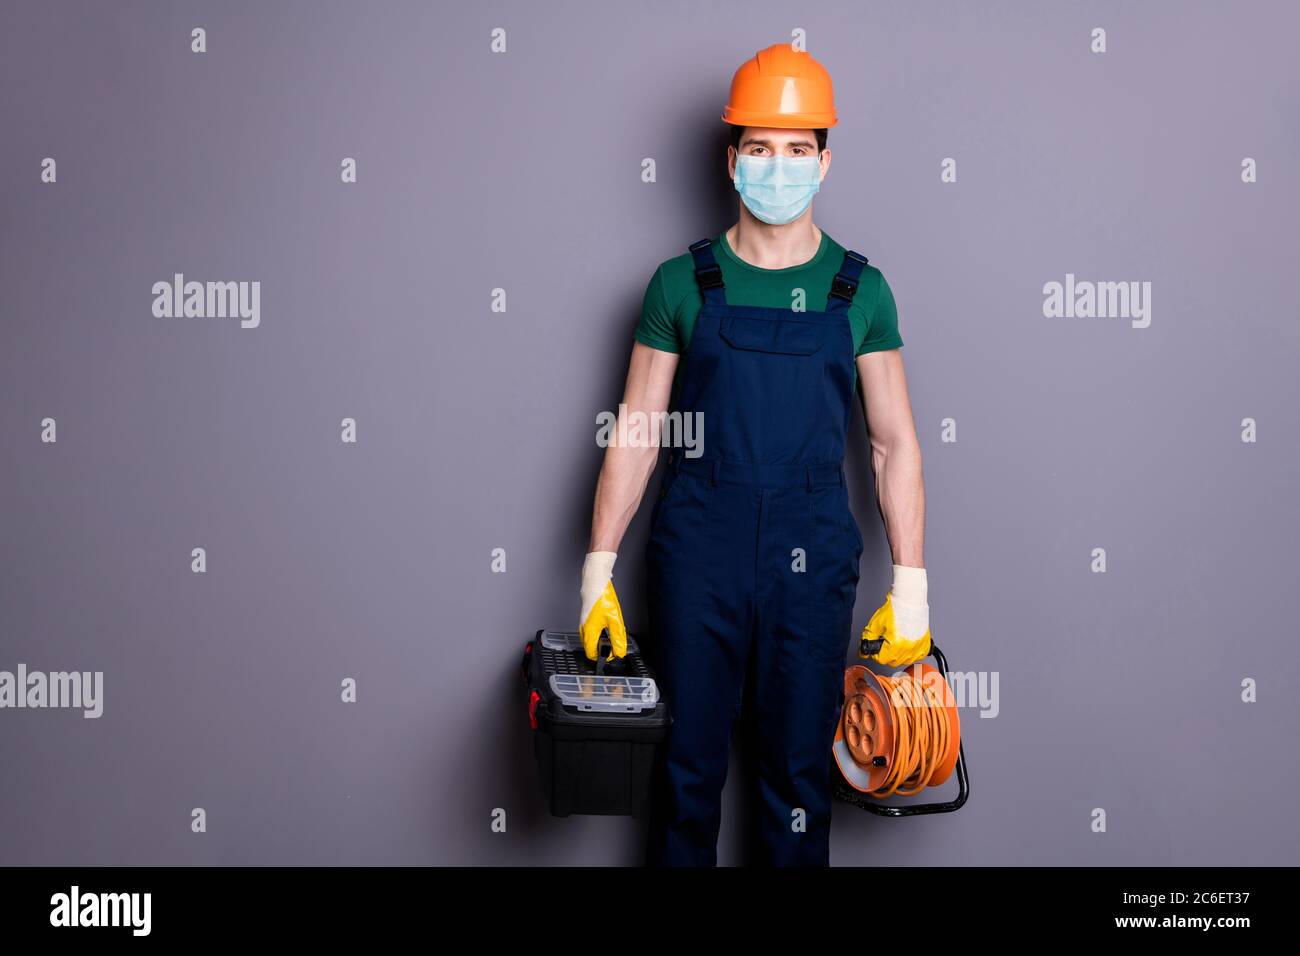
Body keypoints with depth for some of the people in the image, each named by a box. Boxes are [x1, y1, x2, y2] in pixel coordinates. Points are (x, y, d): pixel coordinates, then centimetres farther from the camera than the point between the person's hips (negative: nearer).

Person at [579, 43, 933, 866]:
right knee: (688, 768, 8)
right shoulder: (683, 284, 3)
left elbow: (894, 443, 6)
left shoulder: (859, 290, 5)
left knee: (801, 778, 8)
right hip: (696, 554, 0)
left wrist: (912, 584, 0)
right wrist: (599, 569, -1)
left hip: (813, 559, 0)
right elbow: (636, 433, 4)